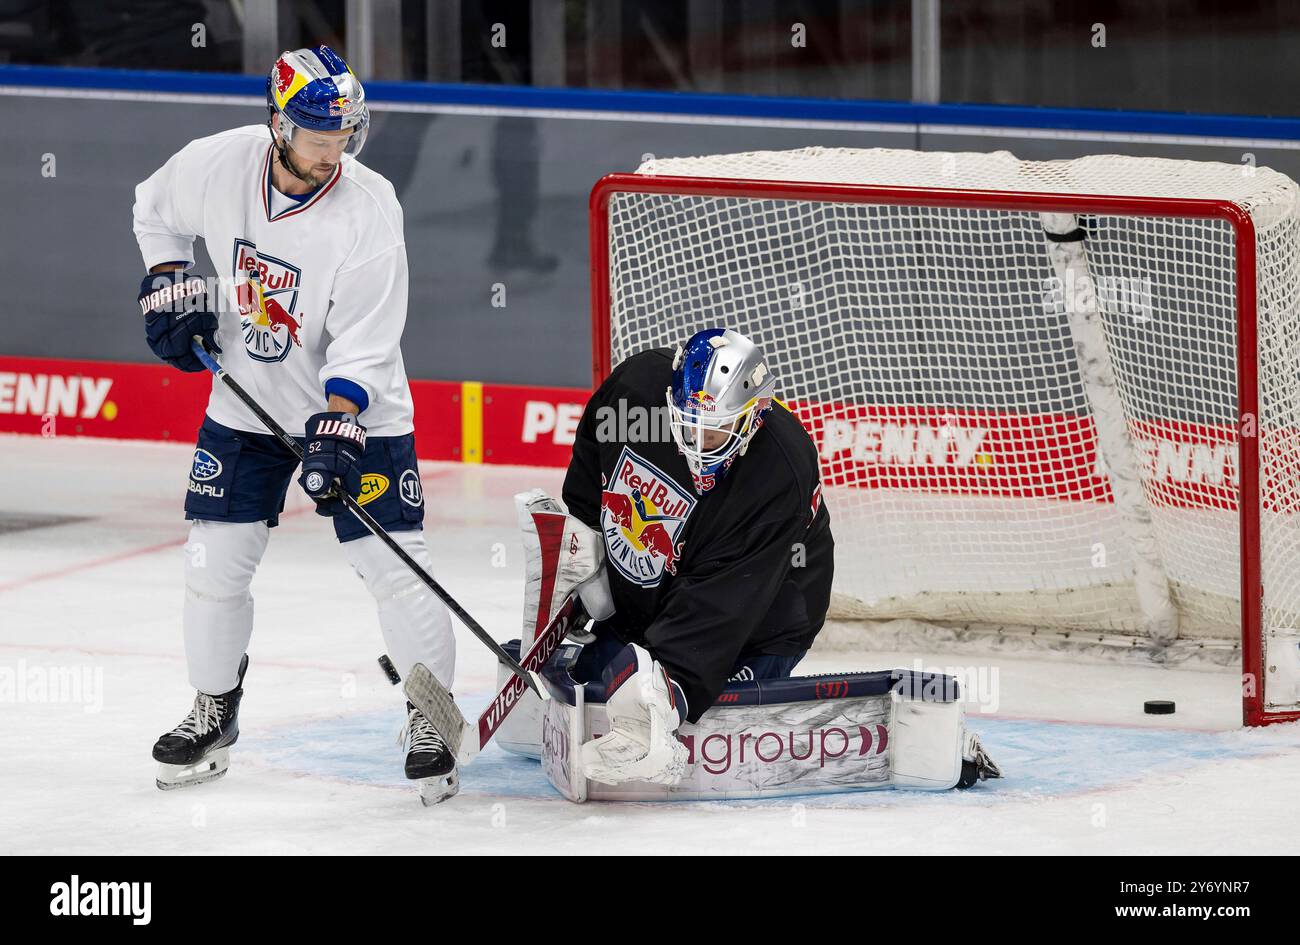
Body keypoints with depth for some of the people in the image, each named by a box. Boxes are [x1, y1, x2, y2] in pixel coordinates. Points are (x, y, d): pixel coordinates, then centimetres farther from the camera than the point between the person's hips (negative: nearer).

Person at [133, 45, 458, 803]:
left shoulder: (370, 209, -23)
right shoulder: (215, 165, -14)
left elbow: (363, 342, -23)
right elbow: (157, 210, 11)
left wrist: (337, 429, -32)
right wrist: (169, 288, -1)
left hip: (357, 408, -3)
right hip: (248, 402, 3)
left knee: (394, 564, -10)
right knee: (215, 561, 3)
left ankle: (430, 720, 4)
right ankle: (213, 715, 23)